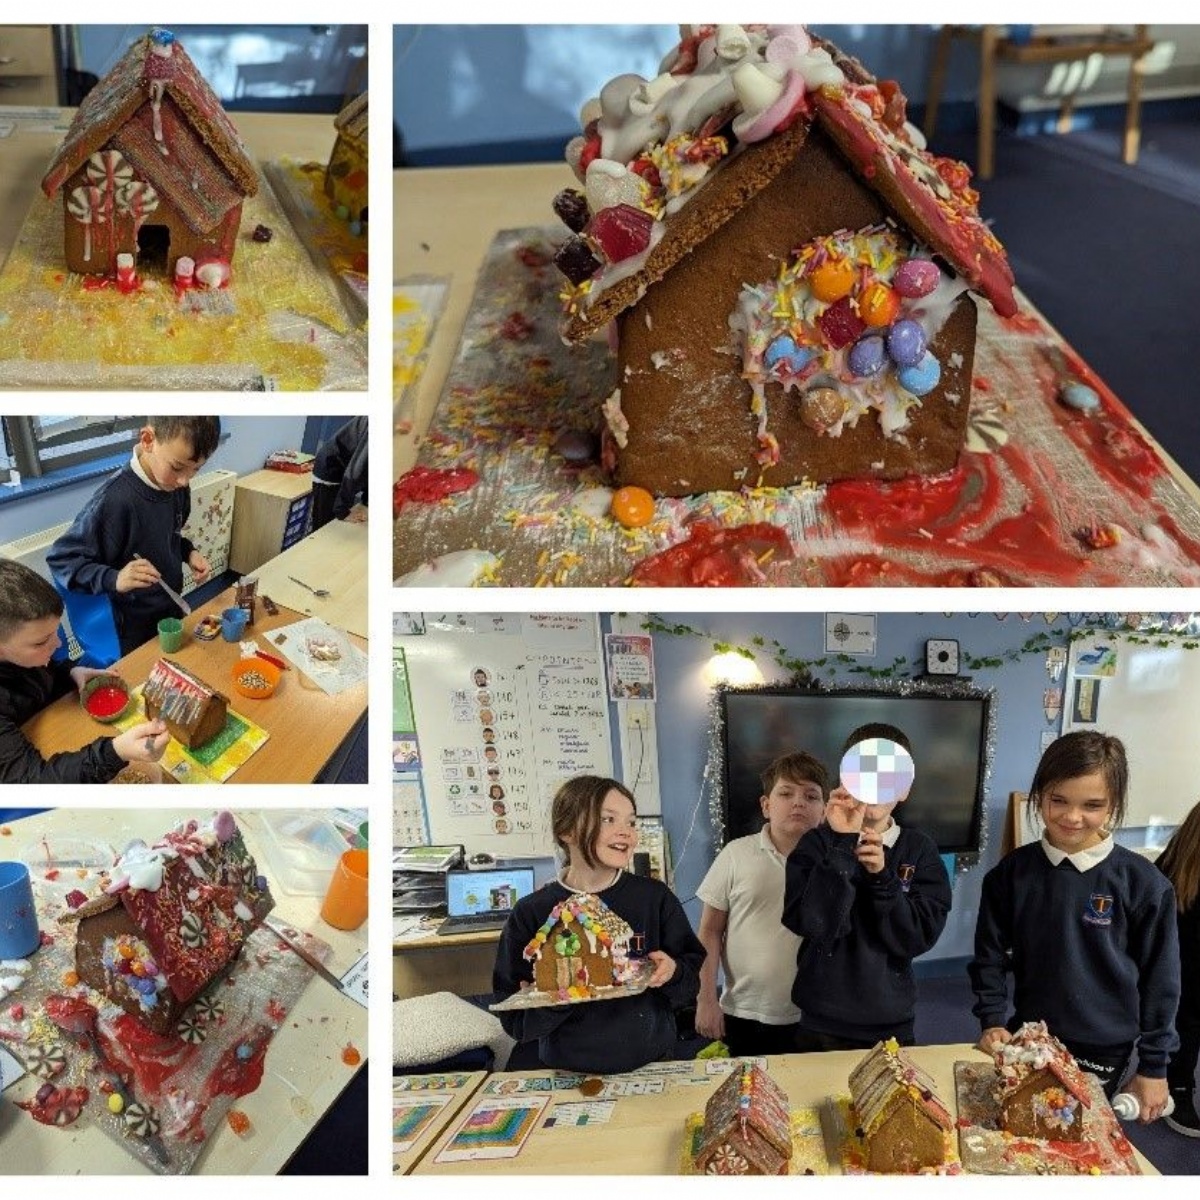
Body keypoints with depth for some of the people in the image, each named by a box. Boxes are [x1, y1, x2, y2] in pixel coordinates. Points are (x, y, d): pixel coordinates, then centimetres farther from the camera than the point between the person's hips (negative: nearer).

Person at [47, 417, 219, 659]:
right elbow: (61, 559, -24)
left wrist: (189, 553, -8)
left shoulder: (176, 485, -10)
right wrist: (114, 579, -38)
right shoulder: (115, 499, -31)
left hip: (172, 610, 6)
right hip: (134, 629, -6)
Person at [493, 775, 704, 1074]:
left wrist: (672, 972, -20)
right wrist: (548, 1000, -27)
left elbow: (694, 979, 1)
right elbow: (514, 1020, -8)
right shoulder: (531, 913, -10)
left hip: (651, 1063, 1)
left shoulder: (656, 898, -6)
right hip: (569, 1072, -1)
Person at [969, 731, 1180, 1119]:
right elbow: (990, 956, 5)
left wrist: (1153, 1068, -1)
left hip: (1102, 1056, -2)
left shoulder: (1142, 884, -12)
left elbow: (1159, 980, -4)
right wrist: (992, 1022, -4)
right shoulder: (1012, 872, -5)